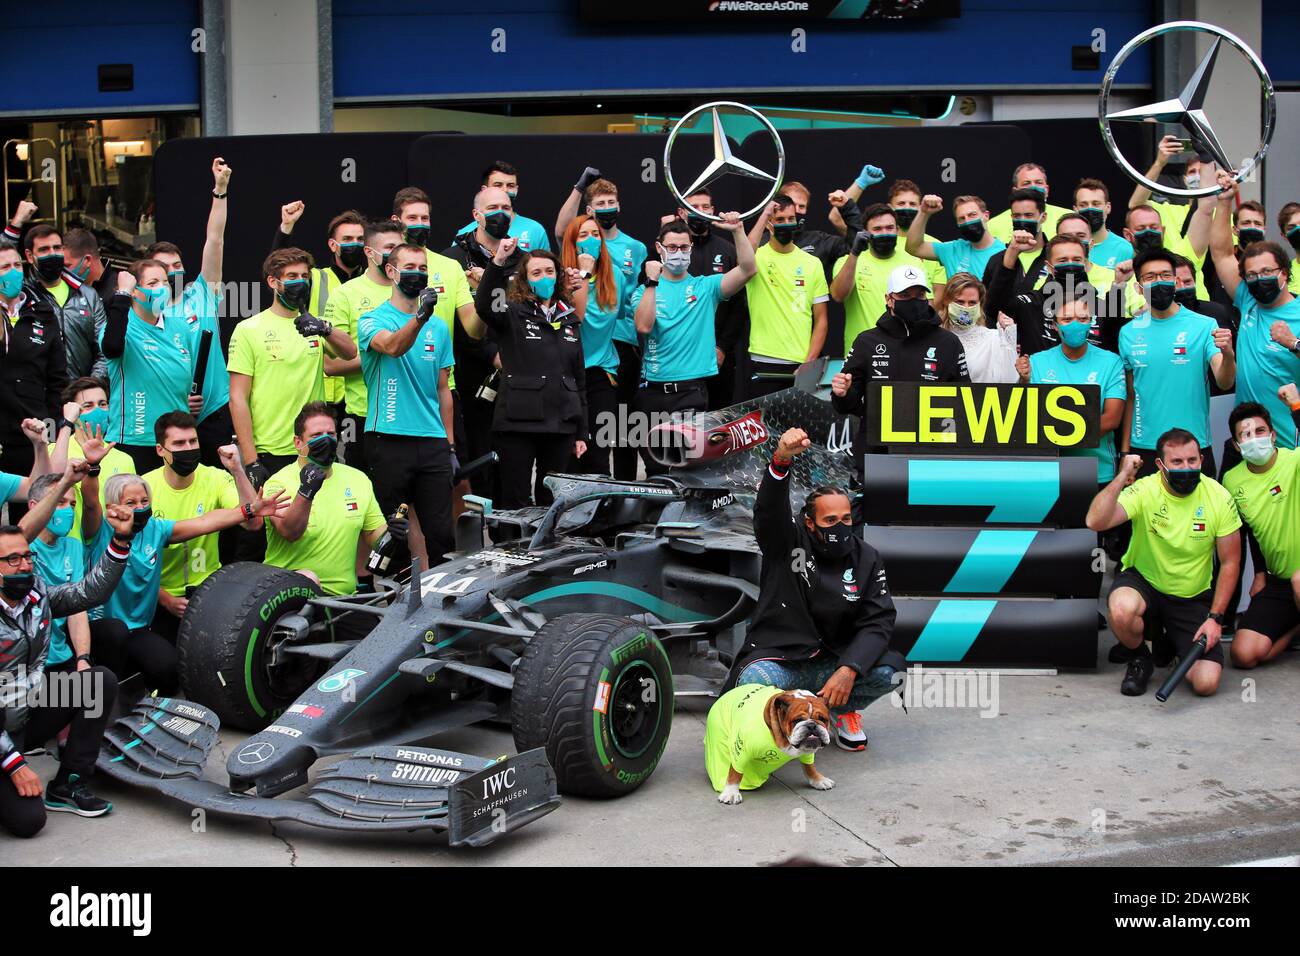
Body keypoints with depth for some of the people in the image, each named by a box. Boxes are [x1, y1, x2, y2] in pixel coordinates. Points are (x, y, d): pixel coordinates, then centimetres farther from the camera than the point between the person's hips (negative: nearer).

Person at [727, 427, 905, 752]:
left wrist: (848, 670, -24)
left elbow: (878, 622, -7)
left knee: (889, 670, -24)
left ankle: (844, 710, 11)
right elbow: (770, 508, -29)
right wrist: (781, 460, -51)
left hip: (831, 662, 3)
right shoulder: (788, 539, -7)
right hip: (776, 660, -3)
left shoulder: (866, 559, 0)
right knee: (753, 685, -36)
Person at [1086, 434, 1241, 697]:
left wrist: (1215, 618, -8)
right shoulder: (1144, 490, -17)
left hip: (1193, 598, 2)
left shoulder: (1219, 497, -10)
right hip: (1142, 582, -2)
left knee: (1206, 683, -15)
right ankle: (1140, 659, -2)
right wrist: (1123, 477, -37)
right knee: (1122, 609, -40)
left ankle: (1171, 642, 22)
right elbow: (1095, 522, -33)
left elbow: (1230, 562, -2)